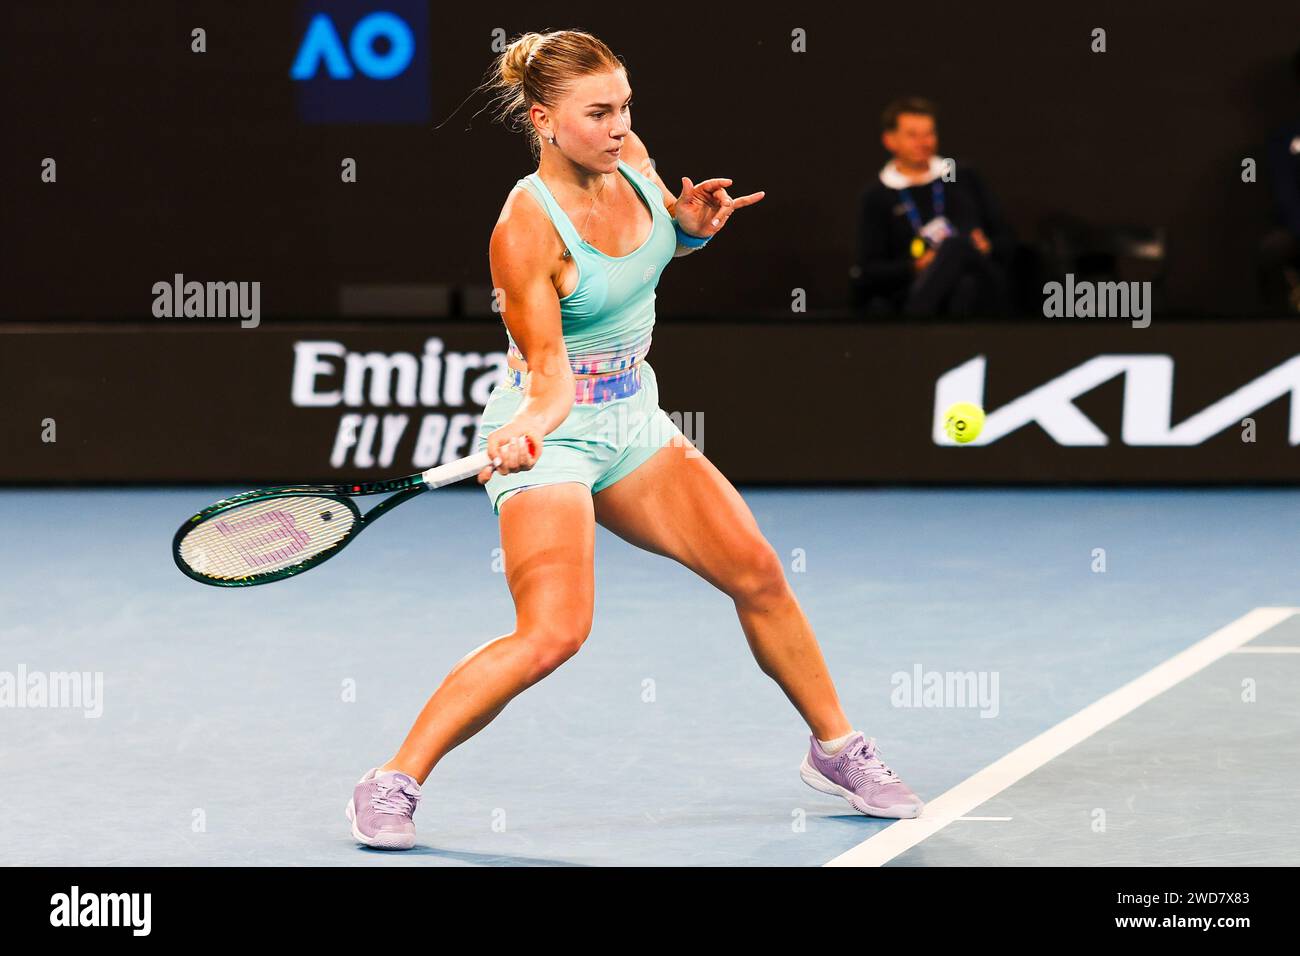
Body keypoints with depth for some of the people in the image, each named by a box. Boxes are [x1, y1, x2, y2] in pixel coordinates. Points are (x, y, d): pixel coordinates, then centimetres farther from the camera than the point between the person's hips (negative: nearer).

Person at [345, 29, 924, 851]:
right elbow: (549, 370, -22)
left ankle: (836, 750, 27)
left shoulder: (630, 160, -4)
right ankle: (392, 787, -13)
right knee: (553, 633, -23)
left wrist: (694, 226, -3)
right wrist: (526, 428, -42)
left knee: (757, 574, 7)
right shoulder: (525, 230, -24)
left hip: (633, 420, 7)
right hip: (551, 435, -7)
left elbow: (662, 242, 19)